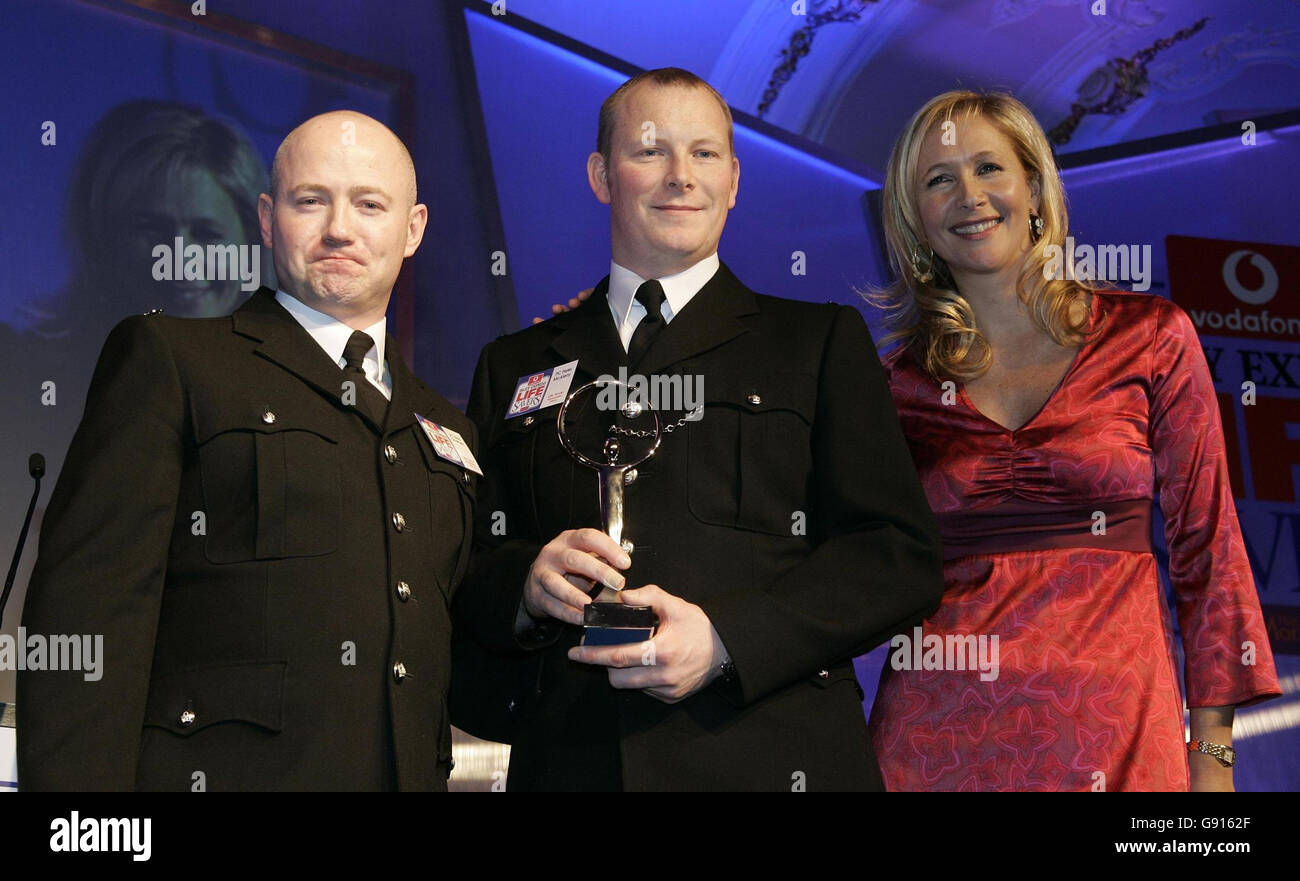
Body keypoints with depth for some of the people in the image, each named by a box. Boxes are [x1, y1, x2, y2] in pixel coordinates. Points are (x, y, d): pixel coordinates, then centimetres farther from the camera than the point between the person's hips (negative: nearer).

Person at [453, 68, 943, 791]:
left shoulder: (824, 342, 8)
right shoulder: (516, 367, 14)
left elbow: (903, 559, -2)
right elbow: (467, 561, 12)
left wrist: (728, 637, -15)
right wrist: (528, 582, -11)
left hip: (770, 758, -1)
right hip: (571, 762, 2)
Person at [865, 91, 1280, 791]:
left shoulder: (1148, 335, 1)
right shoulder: (901, 384, 4)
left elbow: (1204, 541, 2)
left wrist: (1212, 752, -1)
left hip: (1112, 731, -1)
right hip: (941, 737, 1)